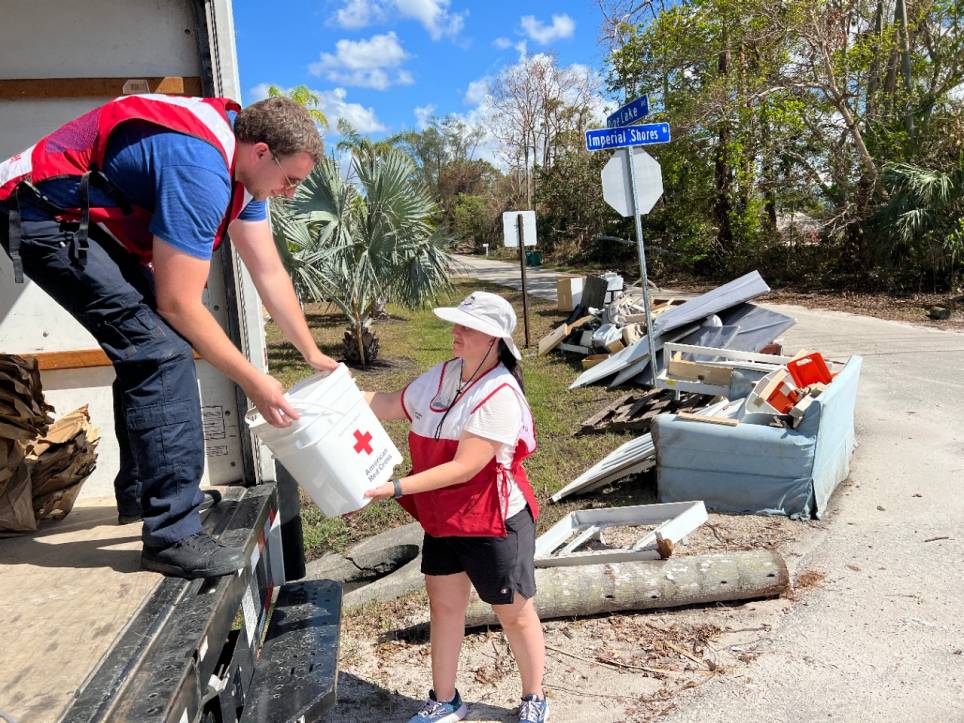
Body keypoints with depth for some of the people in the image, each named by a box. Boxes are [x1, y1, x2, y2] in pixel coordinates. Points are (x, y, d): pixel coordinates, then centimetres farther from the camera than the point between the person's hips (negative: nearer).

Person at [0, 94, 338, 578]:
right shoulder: (201, 169, -28)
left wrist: (312, 354, 8)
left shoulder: (241, 163, 2)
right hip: (43, 216, -10)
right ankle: (172, 536, -17)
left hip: (91, 220, 11)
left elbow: (269, 273, 6)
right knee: (159, 350, -20)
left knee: (148, 348, 12)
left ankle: (141, 493, 24)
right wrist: (253, 382, -19)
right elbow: (179, 303, -27)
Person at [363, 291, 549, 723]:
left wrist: (396, 488, -30)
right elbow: (394, 405, 12)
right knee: (443, 605, 17)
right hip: (442, 519, 7)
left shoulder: (500, 394, -24)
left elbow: (464, 467, -28)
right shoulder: (444, 374, 0)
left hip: (494, 523, -7)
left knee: (515, 614, 13)